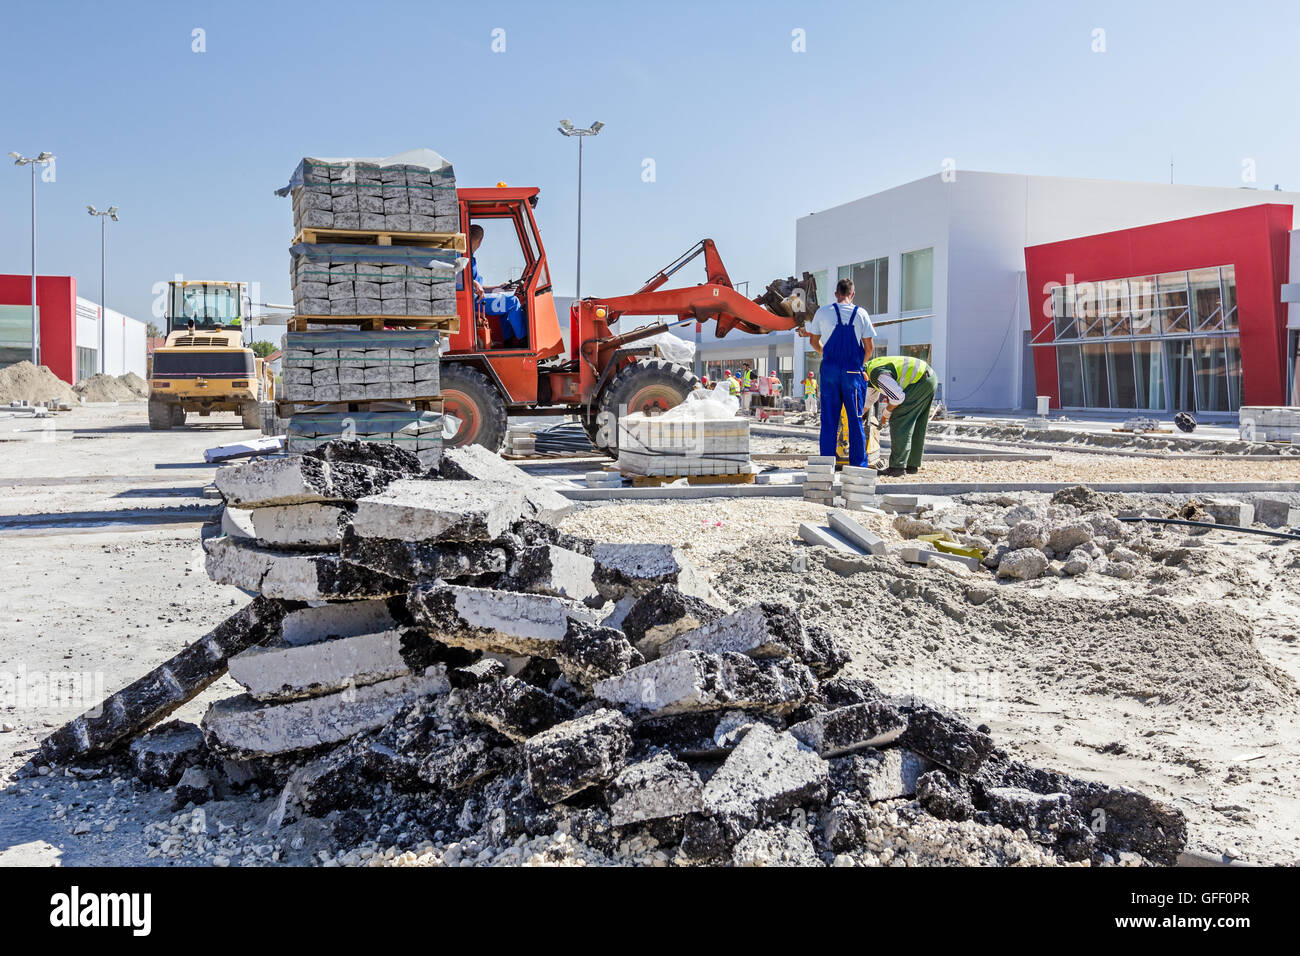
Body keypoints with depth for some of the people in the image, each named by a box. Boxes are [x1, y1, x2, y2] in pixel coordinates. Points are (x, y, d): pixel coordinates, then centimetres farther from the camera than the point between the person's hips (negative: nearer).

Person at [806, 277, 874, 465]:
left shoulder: (822, 312, 2)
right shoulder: (861, 314, 0)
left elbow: (814, 341, 12)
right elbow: (868, 348, 1)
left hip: (829, 370, 1)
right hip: (853, 372, -1)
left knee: (829, 419, 5)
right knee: (855, 418, 4)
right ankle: (858, 462, 6)